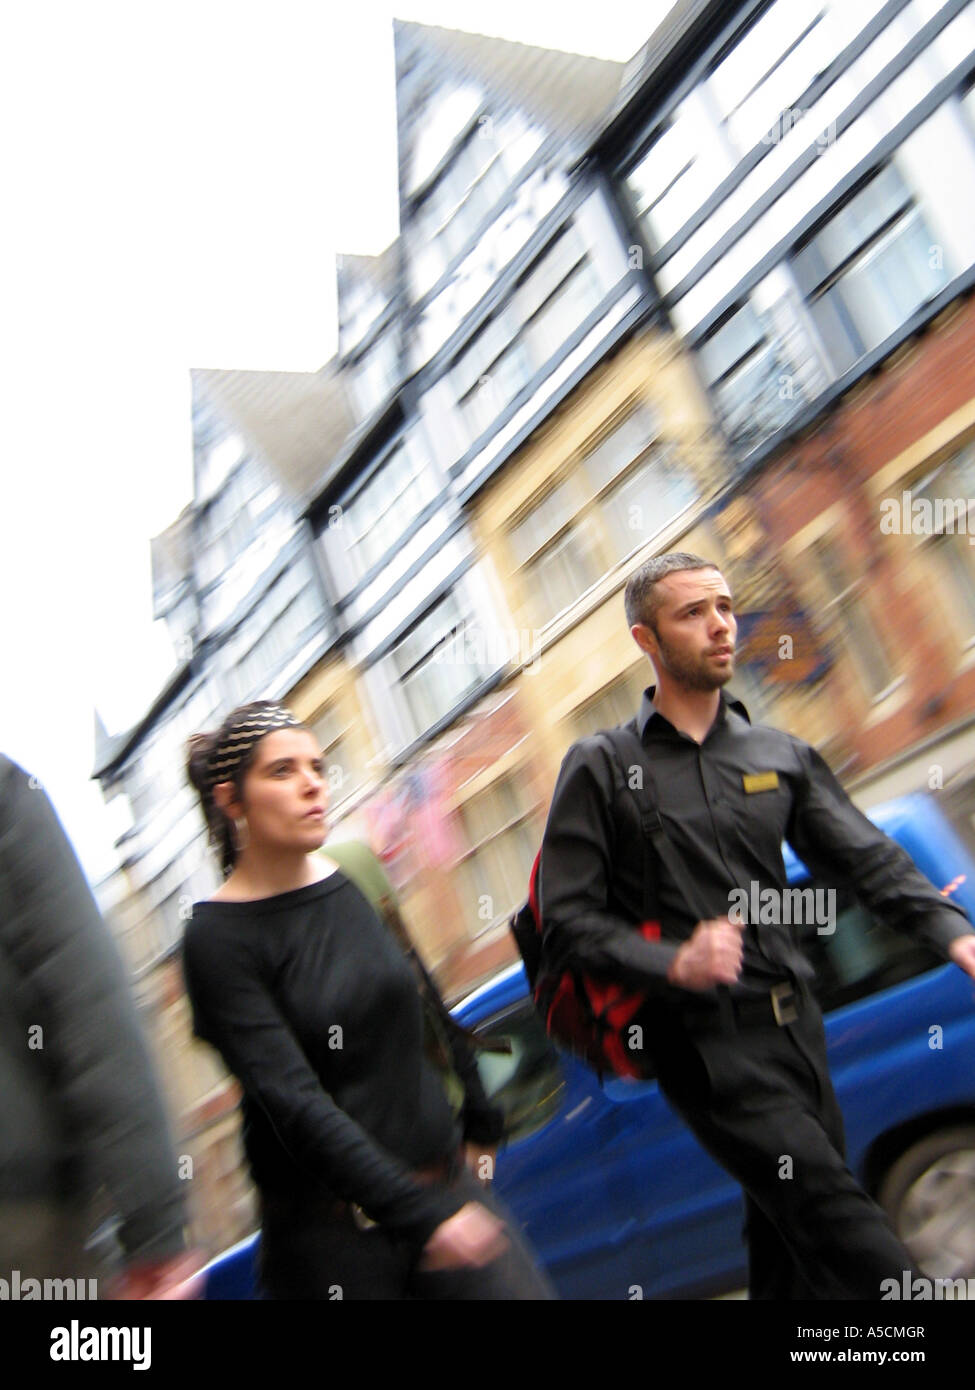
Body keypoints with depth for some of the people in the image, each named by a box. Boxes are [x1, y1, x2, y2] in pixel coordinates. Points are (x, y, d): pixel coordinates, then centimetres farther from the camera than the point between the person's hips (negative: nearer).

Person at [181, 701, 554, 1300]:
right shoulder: (218, 938, -12)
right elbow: (292, 1100, -19)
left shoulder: (354, 876, 3)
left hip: (445, 1176, 5)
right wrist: (420, 1213, -24)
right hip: (333, 1224, -4)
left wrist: (476, 1113, 18)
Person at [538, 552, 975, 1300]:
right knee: (845, 1228, -13)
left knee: (792, 1247, 15)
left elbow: (869, 859, 2)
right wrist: (673, 963, -20)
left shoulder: (783, 756, 11)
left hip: (799, 1025, 5)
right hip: (707, 1042, -5)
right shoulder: (600, 768, -1)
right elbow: (570, 919, -5)